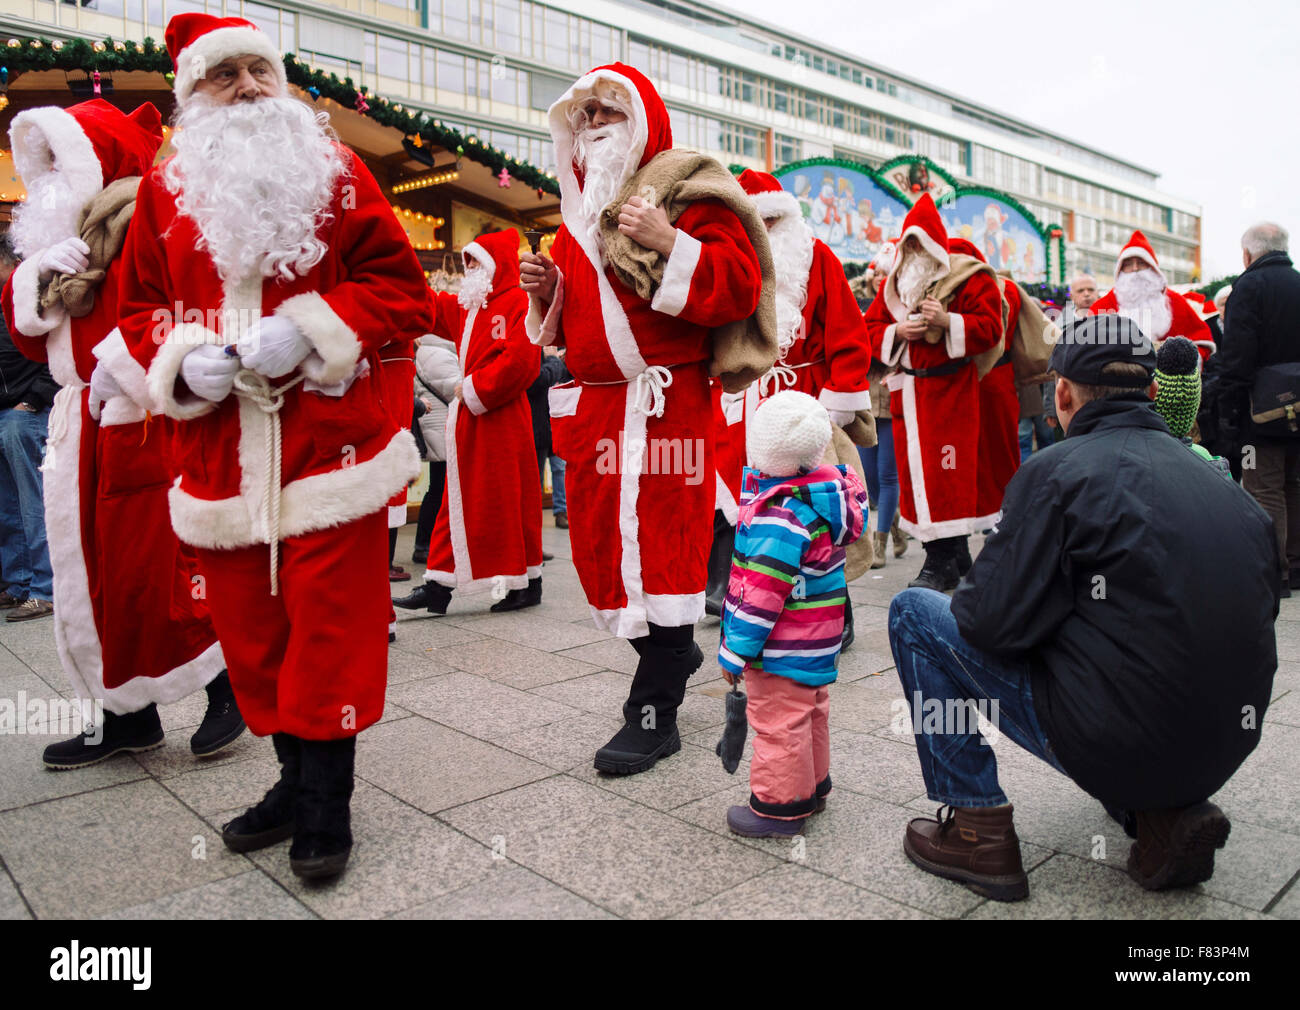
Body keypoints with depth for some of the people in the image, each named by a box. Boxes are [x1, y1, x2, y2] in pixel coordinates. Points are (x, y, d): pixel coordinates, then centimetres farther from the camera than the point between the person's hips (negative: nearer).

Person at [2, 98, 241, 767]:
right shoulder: (67, 241, 22)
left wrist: (124, 362, -24)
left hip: (142, 425, -9)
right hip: (85, 429, 9)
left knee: (150, 568, -10)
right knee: (94, 572, 9)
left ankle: (229, 683, 8)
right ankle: (127, 715, 19)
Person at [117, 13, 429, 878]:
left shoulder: (335, 172, 4)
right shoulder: (165, 189, 12)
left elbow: (400, 286, -2)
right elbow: (140, 308, 15)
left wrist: (310, 330, -16)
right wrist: (183, 358, -7)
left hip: (328, 442, -3)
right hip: (220, 453, 4)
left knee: (330, 627, -1)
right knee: (251, 630, 10)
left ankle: (327, 804, 15)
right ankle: (296, 779, 30)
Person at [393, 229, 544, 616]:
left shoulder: (518, 302, -9)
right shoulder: (465, 307, 18)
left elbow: (520, 359, -20)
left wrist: (474, 389, -14)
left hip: (502, 420, -8)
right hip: (469, 418, 9)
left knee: (507, 498, -2)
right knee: (461, 500, 9)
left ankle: (527, 583, 10)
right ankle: (439, 586, 13)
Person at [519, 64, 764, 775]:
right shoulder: (580, 209, 22)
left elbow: (741, 287, -12)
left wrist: (670, 243, -22)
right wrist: (546, 290, 7)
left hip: (664, 402, -7)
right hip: (593, 403, 8)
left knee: (659, 543, -7)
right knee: (597, 543, 8)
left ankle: (654, 714, 5)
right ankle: (675, 652, 32)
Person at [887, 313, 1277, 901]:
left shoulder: (1058, 471, -12)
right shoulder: (1225, 484, 8)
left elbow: (994, 620, -16)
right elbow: (1257, 615, 15)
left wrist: (973, 596, 8)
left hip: (1111, 746, -7)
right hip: (1223, 752, 7)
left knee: (914, 612, 3)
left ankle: (979, 830, 6)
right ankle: (1165, 813, 14)